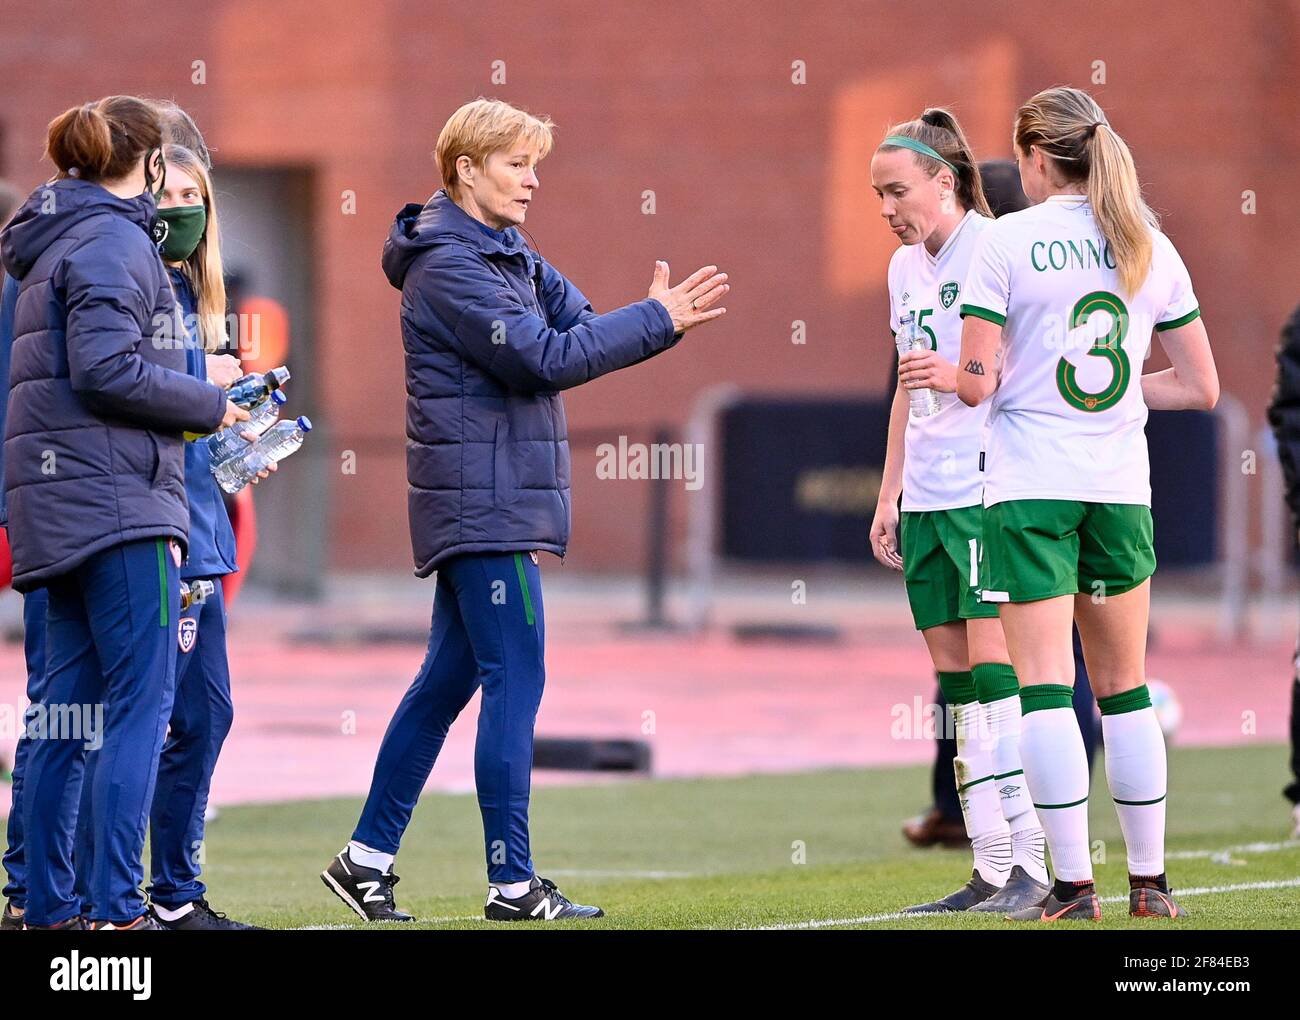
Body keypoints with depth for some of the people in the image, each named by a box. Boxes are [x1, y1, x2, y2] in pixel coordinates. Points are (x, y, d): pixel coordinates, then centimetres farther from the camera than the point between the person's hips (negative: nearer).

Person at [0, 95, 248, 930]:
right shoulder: (115, 241, -9)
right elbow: (107, 369, -19)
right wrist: (210, 405, -8)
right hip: (113, 495, -10)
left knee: (71, 711, 10)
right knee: (142, 704, -10)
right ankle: (118, 908, -15)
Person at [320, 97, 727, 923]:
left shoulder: (510, 257, 17)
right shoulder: (448, 266, -13)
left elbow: (579, 328, 8)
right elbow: (543, 358, -20)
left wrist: (663, 316, -11)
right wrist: (658, 321, -17)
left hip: (491, 505, 10)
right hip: (483, 505, -10)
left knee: (450, 679, 13)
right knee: (516, 681, -9)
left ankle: (367, 857, 17)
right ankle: (513, 882, -8)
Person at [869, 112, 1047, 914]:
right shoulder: (906, 268, 16)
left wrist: (963, 379, -23)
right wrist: (890, 493, 21)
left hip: (989, 492, -8)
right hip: (927, 499, 8)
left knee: (993, 666, -12)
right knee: (956, 681, 4)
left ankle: (1029, 862, -11)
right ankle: (991, 869, 5)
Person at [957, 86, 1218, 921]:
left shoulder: (1008, 242, -7)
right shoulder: (1149, 247, 6)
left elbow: (975, 384, -10)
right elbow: (1202, 386, 8)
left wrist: (965, 375, 13)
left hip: (1030, 484, -4)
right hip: (1121, 488, 4)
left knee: (1044, 685, -3)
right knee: (1125, 688, 13)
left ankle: (1074, 885, -8)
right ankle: (1149, 882, 15)